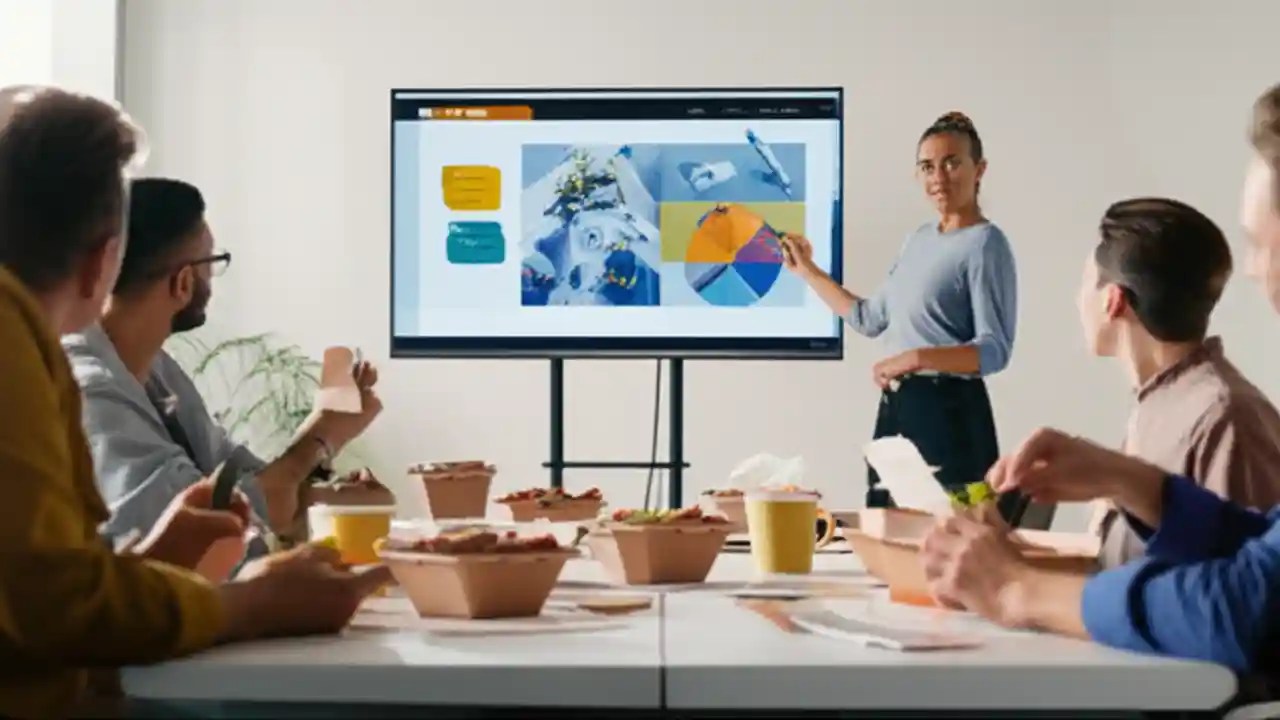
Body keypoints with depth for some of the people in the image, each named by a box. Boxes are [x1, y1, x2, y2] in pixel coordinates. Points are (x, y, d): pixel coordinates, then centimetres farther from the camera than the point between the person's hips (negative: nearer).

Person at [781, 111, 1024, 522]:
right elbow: (870, 318, 23)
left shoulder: (985, 245, -10)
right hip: (896, 410, 8)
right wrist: (808, 271, 24)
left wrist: (917, 358, -28)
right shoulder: (918, 240, 14)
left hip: (948, 414, -8)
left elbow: (996, 350, -17)